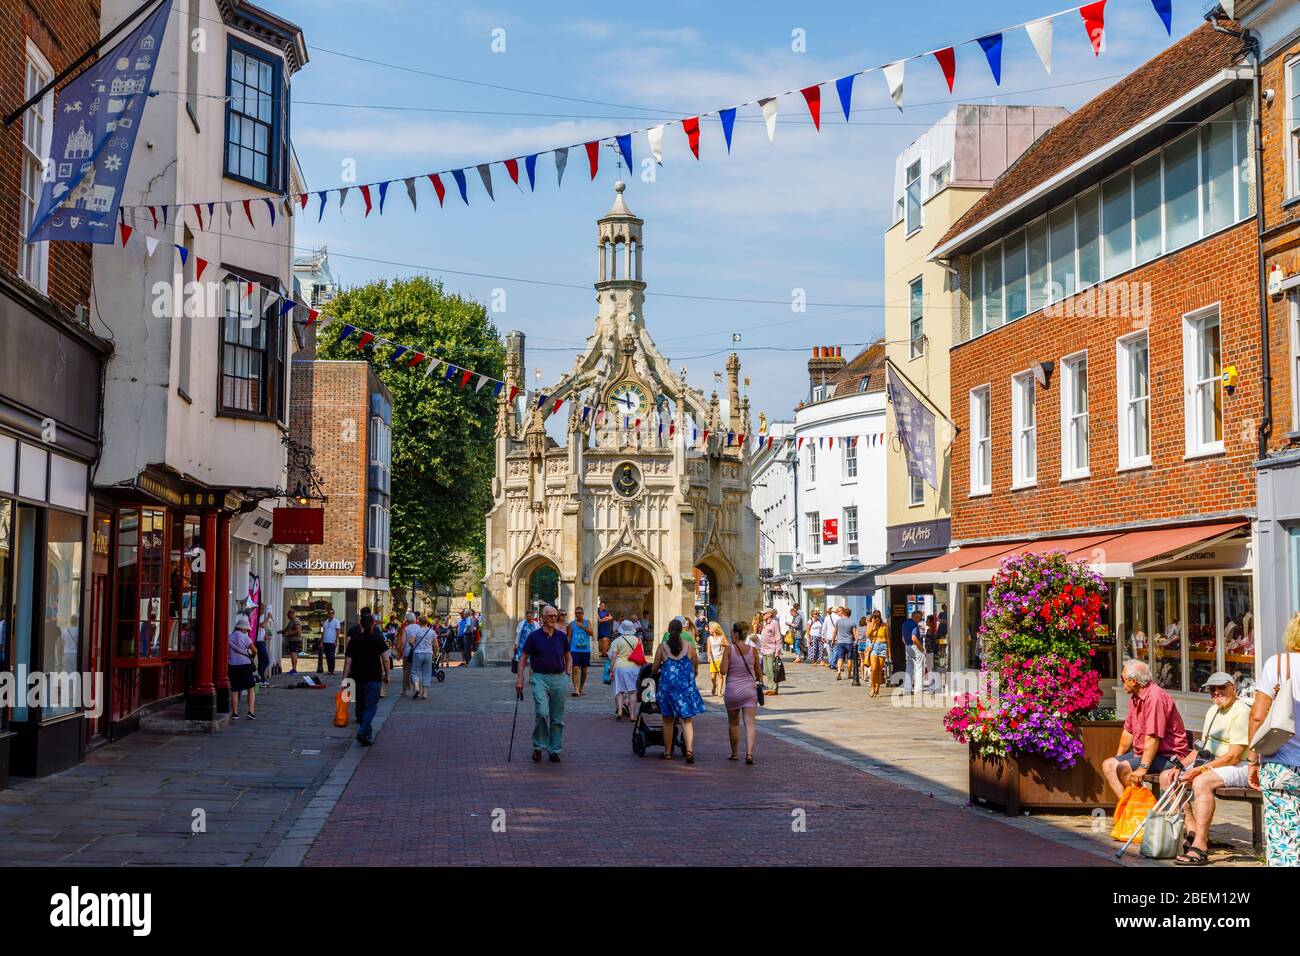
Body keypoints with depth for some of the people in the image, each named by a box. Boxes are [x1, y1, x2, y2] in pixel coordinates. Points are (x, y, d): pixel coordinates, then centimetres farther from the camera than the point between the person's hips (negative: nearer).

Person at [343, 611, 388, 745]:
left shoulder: (353, 641, 2)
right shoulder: (378, 639, -5)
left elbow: (348, 662, -1)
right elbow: (386, 660, -7)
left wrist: (345, 679, 1)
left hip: (358, 677, 3)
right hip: (374, 677, -3)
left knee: (361, 705, 17)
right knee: (371, 706, -2)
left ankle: (367, 732, 27)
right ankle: (363, 732, -19)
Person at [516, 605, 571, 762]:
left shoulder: (562, 636, 7)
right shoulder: (534, 636, -1)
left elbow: (568, 656, 20)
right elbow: (523, 658, 3)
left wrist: (568, 674, 7)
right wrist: (519, 678, -4)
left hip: (559, 678, 3)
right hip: (540, 678, -3)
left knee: (557, 718, 6)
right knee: (542, 713, -18)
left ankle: (555, 750, 15)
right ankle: (538, 746, -2)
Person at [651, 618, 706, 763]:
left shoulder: (662, 647, -2)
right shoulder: (689, 647, 1)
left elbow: (655, 669, 2)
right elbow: (696, 667, 10)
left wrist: (660, 671, 25)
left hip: (667, 685, 0)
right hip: (687, 686, 0)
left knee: (668, 720, 13)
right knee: (687, 719, 0)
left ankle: (667, 752, 19)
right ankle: (689, 750, -17)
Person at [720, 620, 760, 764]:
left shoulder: (729, 649, -9)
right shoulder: (752, 650, 0)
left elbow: (723, 671, -13)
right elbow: (758, 672, 8)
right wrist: (757, 681, 28)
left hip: (732, 690, -1)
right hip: (750, 690, 1)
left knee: (733, 723, 14)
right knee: (750, 723, -3)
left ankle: (734, 753, 25)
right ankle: (749, 753, -19)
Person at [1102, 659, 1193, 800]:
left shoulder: (1155, 697, -22)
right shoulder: (1135, 697, 10)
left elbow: (1152, 738, -28)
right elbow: (1128, 731, 19)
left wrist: (1143, 768, -30)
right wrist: (1118, 757, 20)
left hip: (1168, 756, -10)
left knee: (1124, 768, -25)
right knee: (1108, 765, -1)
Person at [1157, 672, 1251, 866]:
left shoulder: (1241, 712, -14)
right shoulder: (1213, 710, 17)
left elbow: (1234, 757, -21)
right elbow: (1201, 748, 19)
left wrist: (1200, 770, -23)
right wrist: (1181, 766, 3)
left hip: (1239, 768, -10)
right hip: (1210, 764, 10)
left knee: (1201, 782, -37)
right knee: (1167, 777, 0)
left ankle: (1200, 847, -36)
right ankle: (1192, 829, -1)